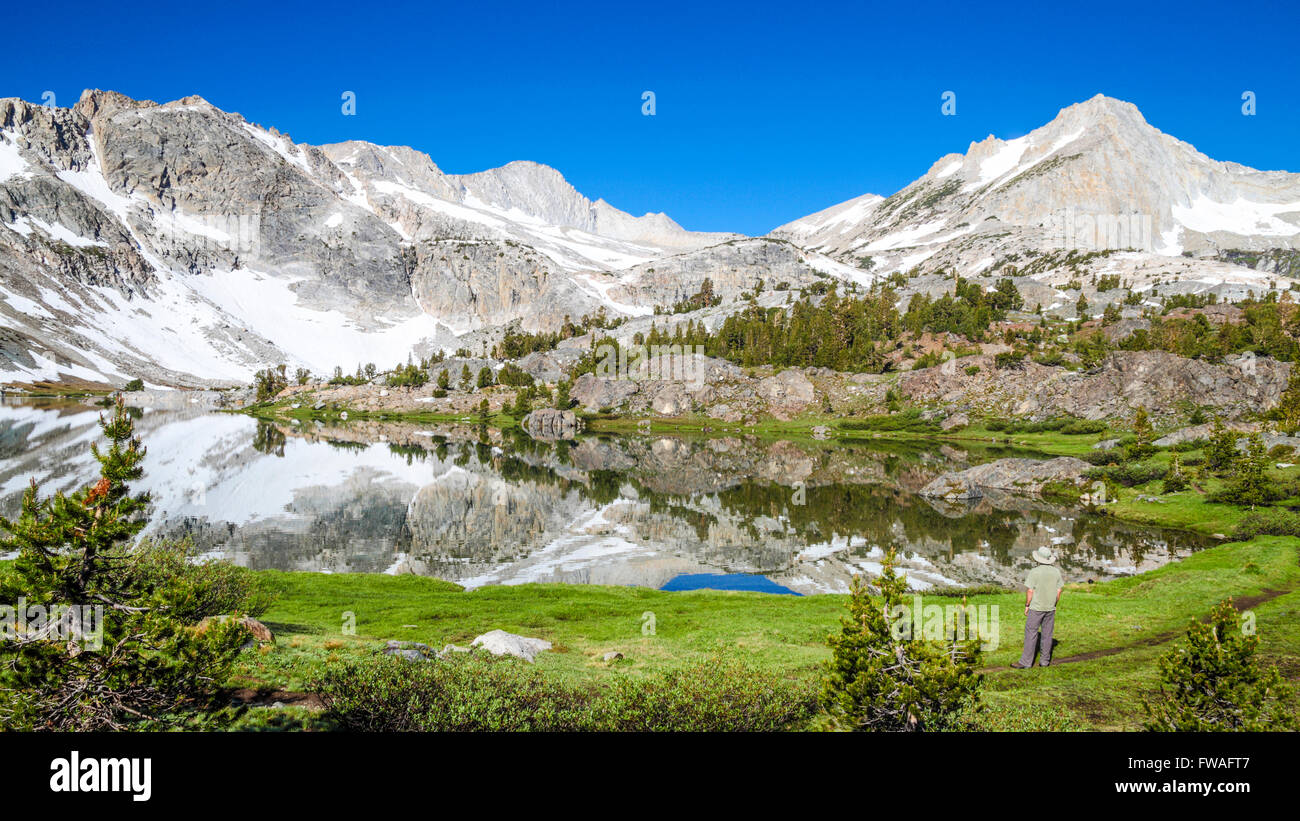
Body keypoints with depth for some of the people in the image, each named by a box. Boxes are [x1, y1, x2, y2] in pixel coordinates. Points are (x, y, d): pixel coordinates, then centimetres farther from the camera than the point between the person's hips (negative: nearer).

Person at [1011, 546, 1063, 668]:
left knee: (1031, 634, -2)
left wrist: (1027, 606, -2)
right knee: (1047, 634, 10)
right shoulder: (1056, 572, 2)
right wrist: (1054, 605, 15)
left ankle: (1026, 662, -1)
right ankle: (1045, 661, 15)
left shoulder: (1034, 572, -13)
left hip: (1036, 608, -5)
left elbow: (1030, 591, -13)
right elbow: (1059, 591, 5)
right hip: (1050, 608, 5)